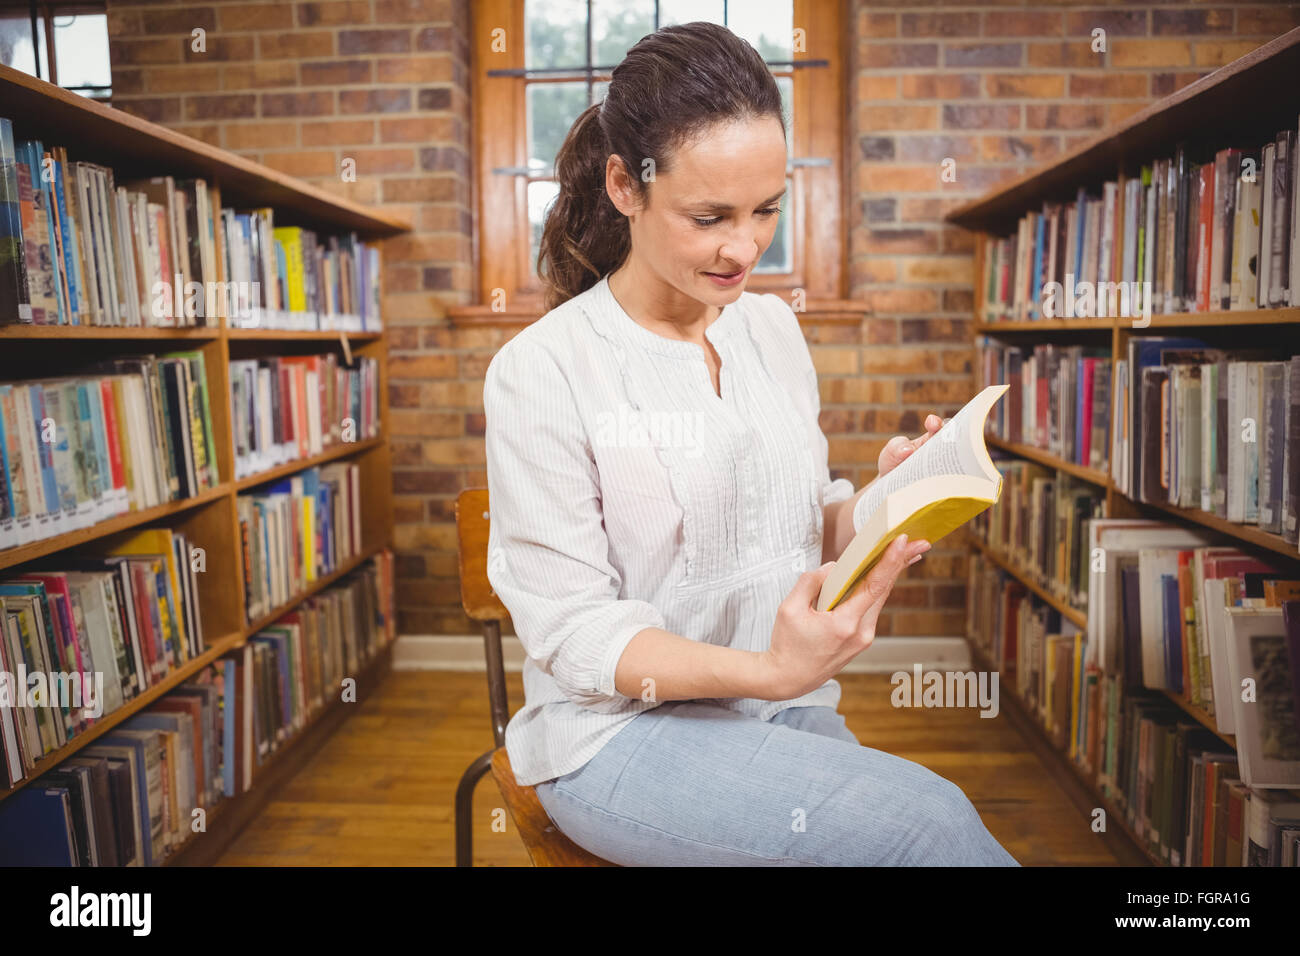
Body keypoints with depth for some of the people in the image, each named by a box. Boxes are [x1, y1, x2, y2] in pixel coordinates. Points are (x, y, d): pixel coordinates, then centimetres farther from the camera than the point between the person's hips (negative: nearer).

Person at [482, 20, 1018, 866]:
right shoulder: (540, 373, -12)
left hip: (785, 710, 5)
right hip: (622, 733, -5)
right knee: (922, 817, -26)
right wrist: (765, 671, -26)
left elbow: (811, 533, 11)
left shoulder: (773, 329, 6)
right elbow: (569, 631, -13)